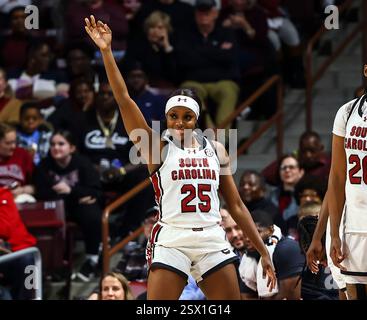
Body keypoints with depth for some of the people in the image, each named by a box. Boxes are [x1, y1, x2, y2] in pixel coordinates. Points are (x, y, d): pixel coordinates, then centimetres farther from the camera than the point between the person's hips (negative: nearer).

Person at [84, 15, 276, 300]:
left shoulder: (215, 149, 12)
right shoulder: (157, 147, 3)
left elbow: (236, 206, 15)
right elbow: (124, 100, -8)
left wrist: (263, 252, 11)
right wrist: (107, 51, -16)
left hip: (212, 241, 4)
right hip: (171, 241, -3)